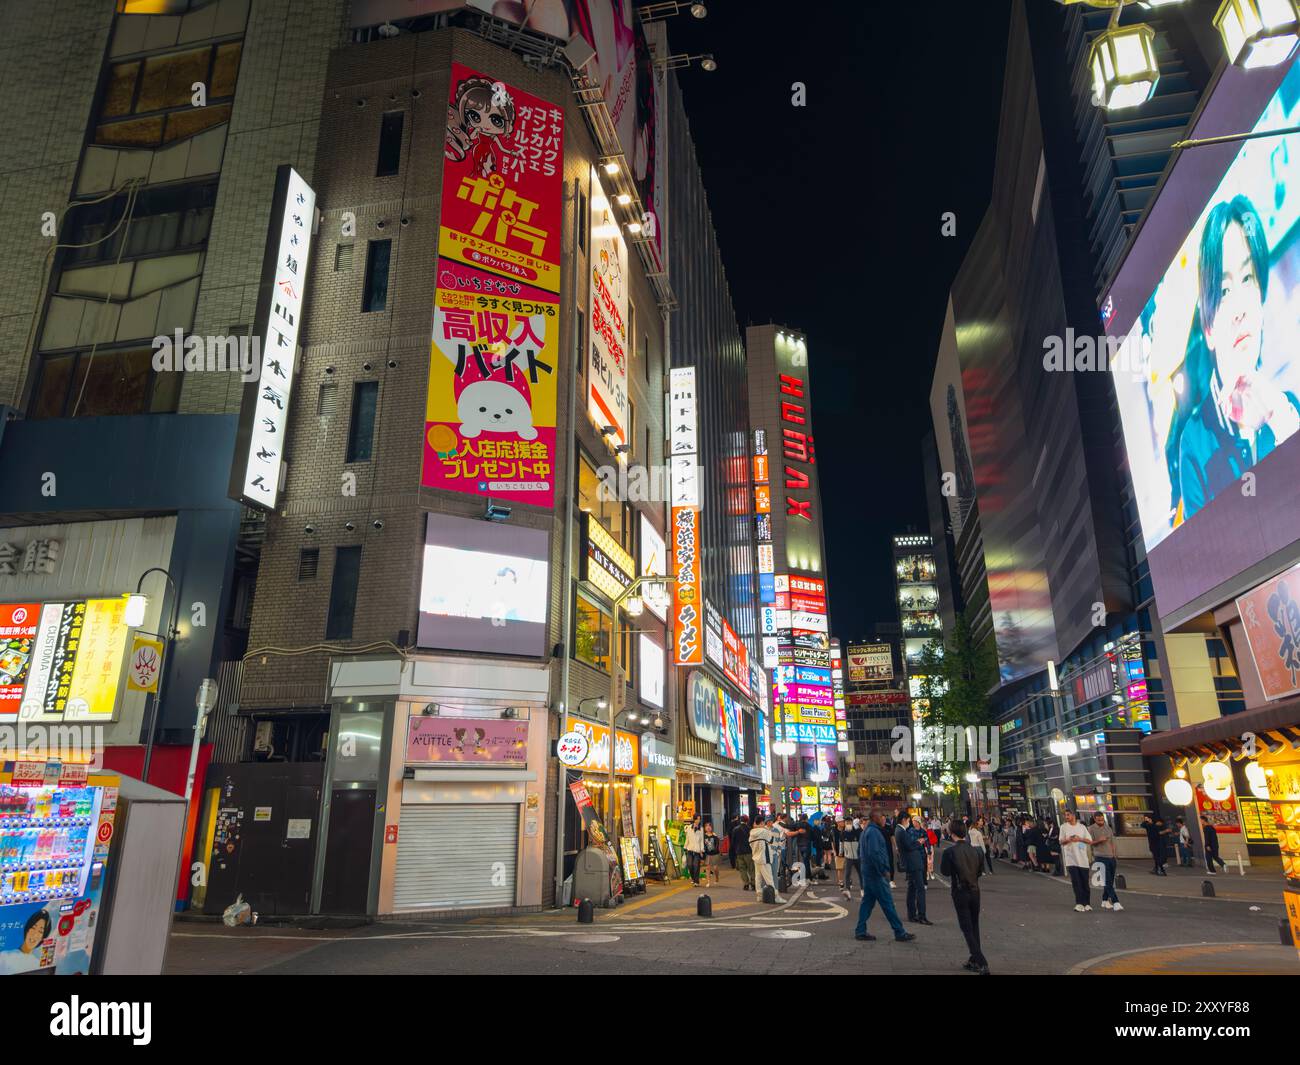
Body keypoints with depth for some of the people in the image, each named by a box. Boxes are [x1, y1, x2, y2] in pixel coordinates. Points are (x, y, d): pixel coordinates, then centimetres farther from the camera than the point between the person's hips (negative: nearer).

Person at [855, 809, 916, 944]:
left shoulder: (866, 831, 15)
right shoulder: (874, 832, -17)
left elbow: (859, 851, 22)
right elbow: (874, 853, -25)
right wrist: (883, 870, -18)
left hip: (867, 872, 10)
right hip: (876, 874, -10)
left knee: (867, 901, 12)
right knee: (887, 903, -4)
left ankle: (860, 931, 13)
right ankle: (900, 933, 1)